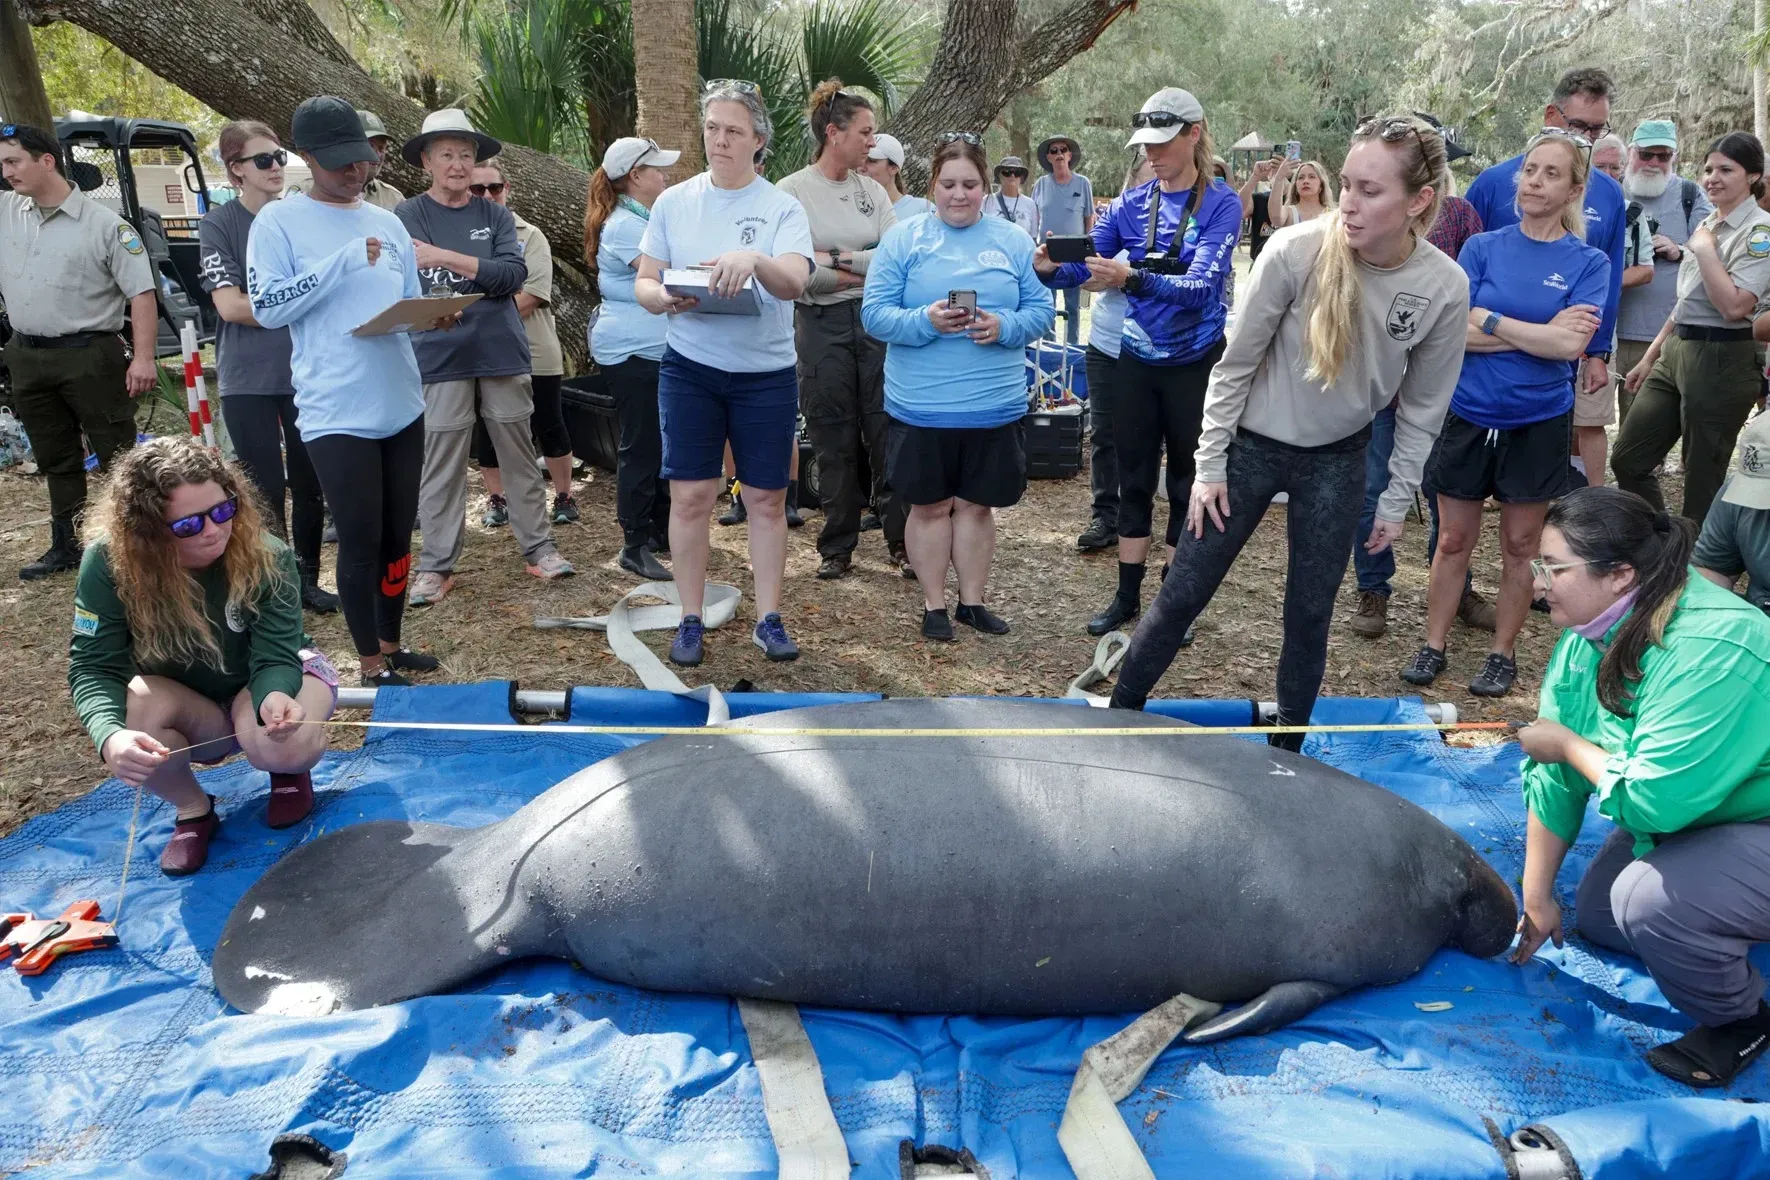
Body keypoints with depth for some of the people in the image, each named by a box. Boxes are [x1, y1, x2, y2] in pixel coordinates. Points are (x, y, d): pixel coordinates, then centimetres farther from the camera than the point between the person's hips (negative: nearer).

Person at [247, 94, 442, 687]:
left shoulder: (387, 223, 13)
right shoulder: (278, 221, -3)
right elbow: (267, 307, -12)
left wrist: (435, 316, -6)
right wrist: (344, 261, -18)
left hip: (401, 405, 6)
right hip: (337, 412, -5)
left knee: (397, 535, 13)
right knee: (361, 540, -2)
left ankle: (391, 643, 28)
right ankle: (370, 663, 11)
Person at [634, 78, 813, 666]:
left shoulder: (783, 208, -2)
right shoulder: (673, 202, 4)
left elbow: (794, 283, -18)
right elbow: (643, 282, 5)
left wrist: (754, 259, -39)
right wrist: (664, 298, -18)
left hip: (766, 374, -1)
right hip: (690, 369, 1)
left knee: (767, 499, 6)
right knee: (690, 496, 0)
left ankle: (768, 619, 18)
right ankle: (690, 620, 14)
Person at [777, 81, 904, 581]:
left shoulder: (872, 190, 8)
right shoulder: (792, 192, -4)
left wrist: (839, 258, -12)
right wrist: (865, 273, -12)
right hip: (821, 326, -3)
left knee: (887, 431, 2)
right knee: (834, 441, 5)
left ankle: (901, 540, 10)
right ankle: (837, 547, 17)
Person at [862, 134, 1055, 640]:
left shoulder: (1014, 243, 5)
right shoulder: (903, 240, -1)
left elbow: (1042, 310, 3)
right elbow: (875, 314, -6)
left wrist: (1004, 326, -17)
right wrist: (926, 321, -23)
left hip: (995, 405, 2)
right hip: (921, 405, -1)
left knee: (977, 504, 12)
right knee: (930, 504, 8)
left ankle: (972, 600, 27)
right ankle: (934, 604, 23)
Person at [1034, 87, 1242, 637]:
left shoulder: (1220, 205, -11)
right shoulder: (1132, 202, 2)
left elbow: (1200, 286, -24)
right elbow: (1088, 264, -1)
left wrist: (1133, 279, -39)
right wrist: (1051, 268, -24)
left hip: (1196, 362, -4)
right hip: (1137, 359, 4)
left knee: (1188, 482, 7)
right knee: (1134, 479, 10)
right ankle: (1126, 596, 21)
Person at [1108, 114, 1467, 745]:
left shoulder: (1445, 288, -16)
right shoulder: (1296, 251, -24)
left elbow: (1423, 408, -2)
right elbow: (1236, 363, -12)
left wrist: (1396, 503, 2)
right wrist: (1209, 466, -8)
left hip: (1338, 460, 2)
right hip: (1251, 445, -2)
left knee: (1310, 613, 10)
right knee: (1182, 595, 3)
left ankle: (1287, 747, 29)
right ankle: (1118, 718, 21)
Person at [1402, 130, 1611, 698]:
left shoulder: (1589, 262, -2)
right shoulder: (1482, 247, 0)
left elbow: (1571, 344, -16)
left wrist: (1490, 320, -15)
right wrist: (1539, 332, -14)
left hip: (1539, 422, -1)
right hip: (1469, 416, 1)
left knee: (1520, 545, 9)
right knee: (1454, 540, 8)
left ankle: (1503, 653, 23)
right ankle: (1433, 645, 20)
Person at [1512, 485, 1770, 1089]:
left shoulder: (1709, 651, -34)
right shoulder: (1590, 633, -8)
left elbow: (1653, 800, -36)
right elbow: (1556, 775, -5)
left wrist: (1568, 744, -19)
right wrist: (1536, 896, 0)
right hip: (1690, 812, 9)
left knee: (1649, 900, -29)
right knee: (1596, 919, 10)